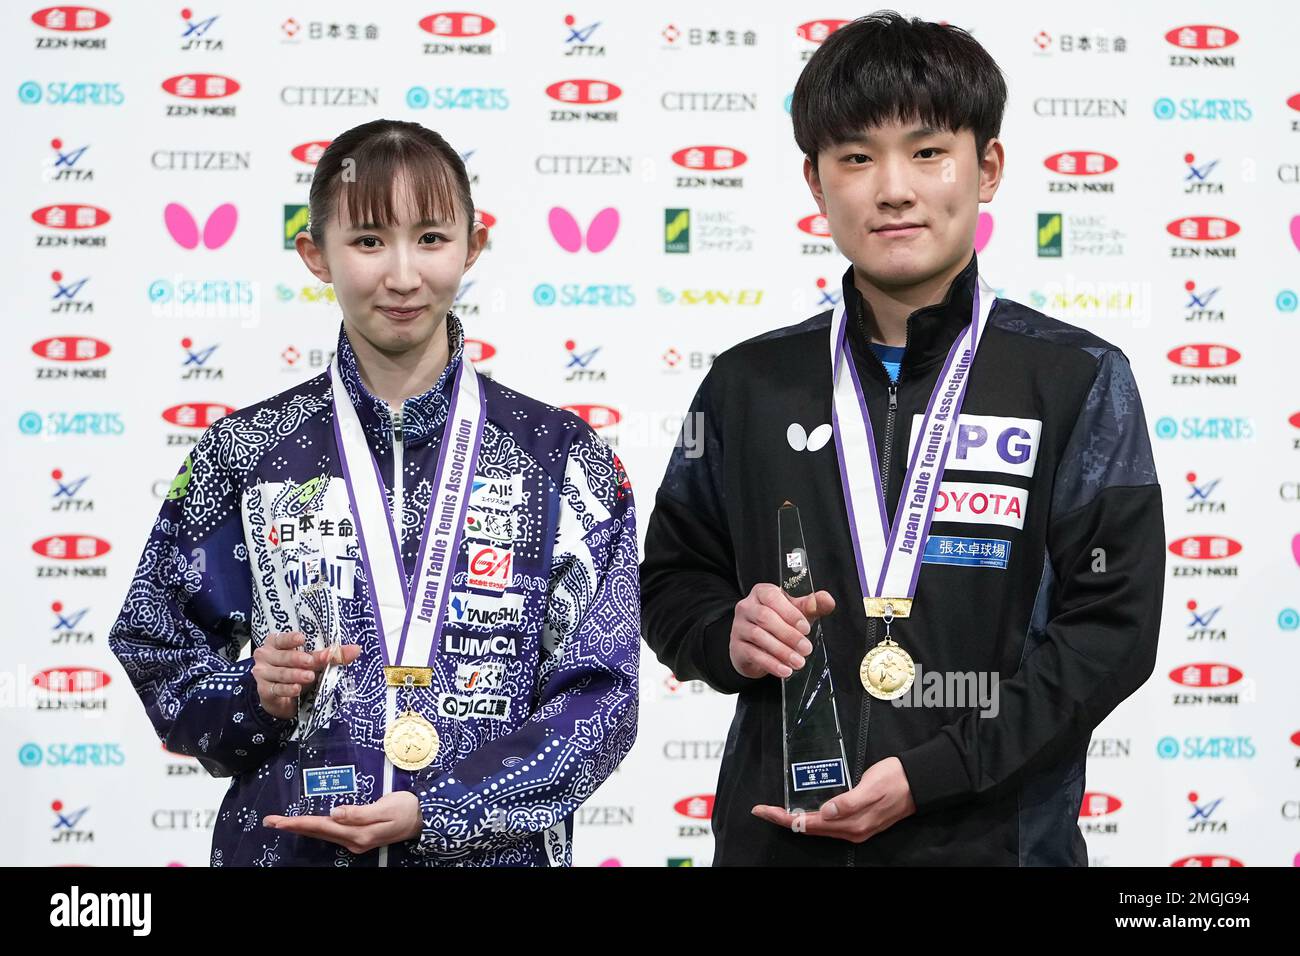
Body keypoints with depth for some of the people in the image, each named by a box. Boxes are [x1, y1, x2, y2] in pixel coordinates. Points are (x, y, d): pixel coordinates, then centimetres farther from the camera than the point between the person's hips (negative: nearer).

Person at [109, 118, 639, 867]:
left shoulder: (560, 457, -2)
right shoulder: (245, 454, 0)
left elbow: (597, 695, -5)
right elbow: (158, 659, 5)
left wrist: (432, 813, -16)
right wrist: (252, 697, -15)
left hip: (497, 849, 0)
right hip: (285, 843, 1)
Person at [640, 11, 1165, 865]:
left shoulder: (1078, 381, -3)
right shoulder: (749, 384, 5)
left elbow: (1112, 626, -8)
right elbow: (671, 581, 13)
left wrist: (927, 776, -16)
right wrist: (728, 638, -10)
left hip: (992, 836, -2)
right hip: (775, 834, 3)